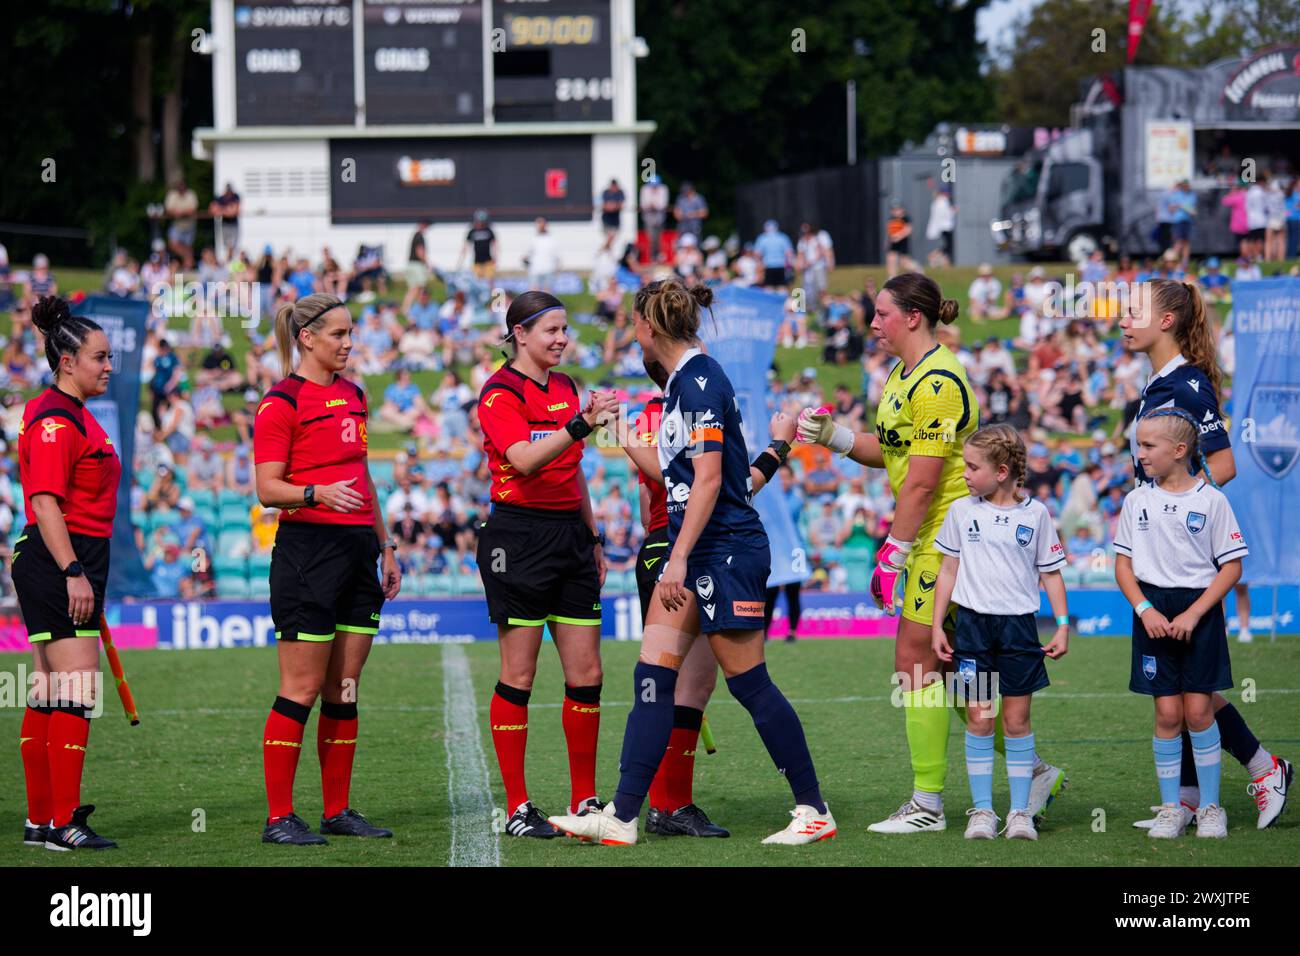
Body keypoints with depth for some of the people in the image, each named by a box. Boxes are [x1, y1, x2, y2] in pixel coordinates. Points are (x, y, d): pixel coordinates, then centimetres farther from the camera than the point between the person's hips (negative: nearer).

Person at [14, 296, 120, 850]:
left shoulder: (76, 418, 17)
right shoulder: (54, 420, -14)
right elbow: (44, 503, -20)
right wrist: (73, 572, -24)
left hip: (73, 566, 10)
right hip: (60, 563, -10)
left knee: (48, 696, 10)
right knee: (78, 693, -12)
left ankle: (40, 820, 14)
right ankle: (61, 823, -11)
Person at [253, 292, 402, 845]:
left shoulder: (352, 396, 16)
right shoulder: (282, 403, -8)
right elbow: (268, 489, -12)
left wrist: (385, 547, 21)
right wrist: (318, 493, -29)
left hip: (356, 549, 7)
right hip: (308, 548, -7)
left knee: (345, 691, 8)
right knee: (303, 689, -7)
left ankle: (338, 811, 13)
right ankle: (279, 817, -3)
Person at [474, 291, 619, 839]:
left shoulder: (565, 388, 15)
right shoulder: (500, 393, -9)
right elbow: (524, 460, -26)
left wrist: (593, 540, 23)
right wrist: (580, 424, -37)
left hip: (569, 534, 7)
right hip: (519, 537, -7)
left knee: (586, 676, 4)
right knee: (519, 676, -3)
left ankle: (585, 802, 11)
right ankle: (517, 809, 2)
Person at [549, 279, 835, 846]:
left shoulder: (699, 379, -15)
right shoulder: (682, 379, 14)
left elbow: (709, 477, -21)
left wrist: (679, 558, -24)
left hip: (727, 550, -10)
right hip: (692, 552, 10)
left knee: (749, 683, -4)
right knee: (652, 677, 3)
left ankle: (814, 811, 5)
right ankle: (622, 817, 1)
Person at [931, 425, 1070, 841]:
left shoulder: (1035, 514, 0)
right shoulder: (961, 511, 4)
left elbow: (1050, 573, 6)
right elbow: (949, 570, 10)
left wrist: (1063, 625, 1)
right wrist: (937, 626, 7)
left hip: (1019, 626, -1)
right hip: (973, 623, 1)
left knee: (1017, 720, 1)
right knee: (978, 720, 2)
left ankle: (1020, 811, 7)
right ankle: (981, 810, 7)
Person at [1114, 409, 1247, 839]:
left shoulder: (1211, 500, -4)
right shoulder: (1136, 501, 5)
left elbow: (1232, 566, -4)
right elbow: (1123, 564, 7)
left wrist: (1193, 614, -12)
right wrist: (1146, 611, -8)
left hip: (1200, 611, -2)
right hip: (1153, 612, 2)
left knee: (1198, 708, -4)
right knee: (1167, 712, 0)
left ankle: (1210, 807, 8)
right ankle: (1171, 808, 9)